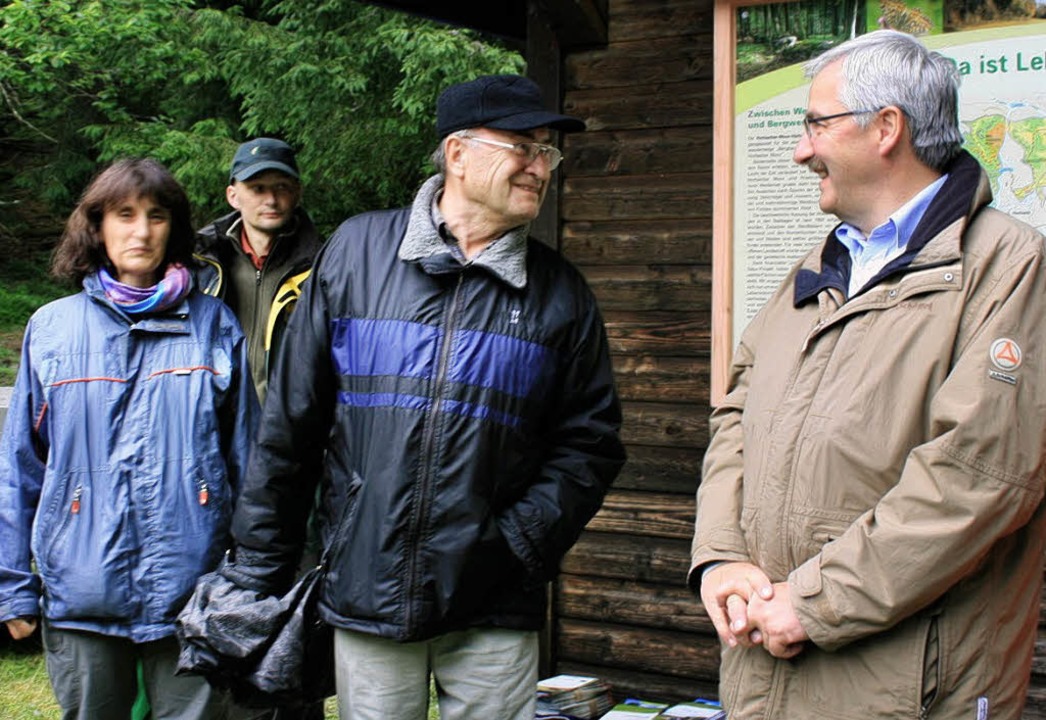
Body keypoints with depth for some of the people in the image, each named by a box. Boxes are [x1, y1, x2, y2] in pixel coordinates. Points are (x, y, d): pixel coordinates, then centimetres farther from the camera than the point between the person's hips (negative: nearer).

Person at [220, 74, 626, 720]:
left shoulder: (561, 293, 3)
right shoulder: (358, 250, 1)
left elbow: (589, 442, 3)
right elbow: (290, 424, 3)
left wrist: (519, 542, -10)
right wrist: (257, 572, 4)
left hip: (494, 615, 0)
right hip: (365, 593, 0)